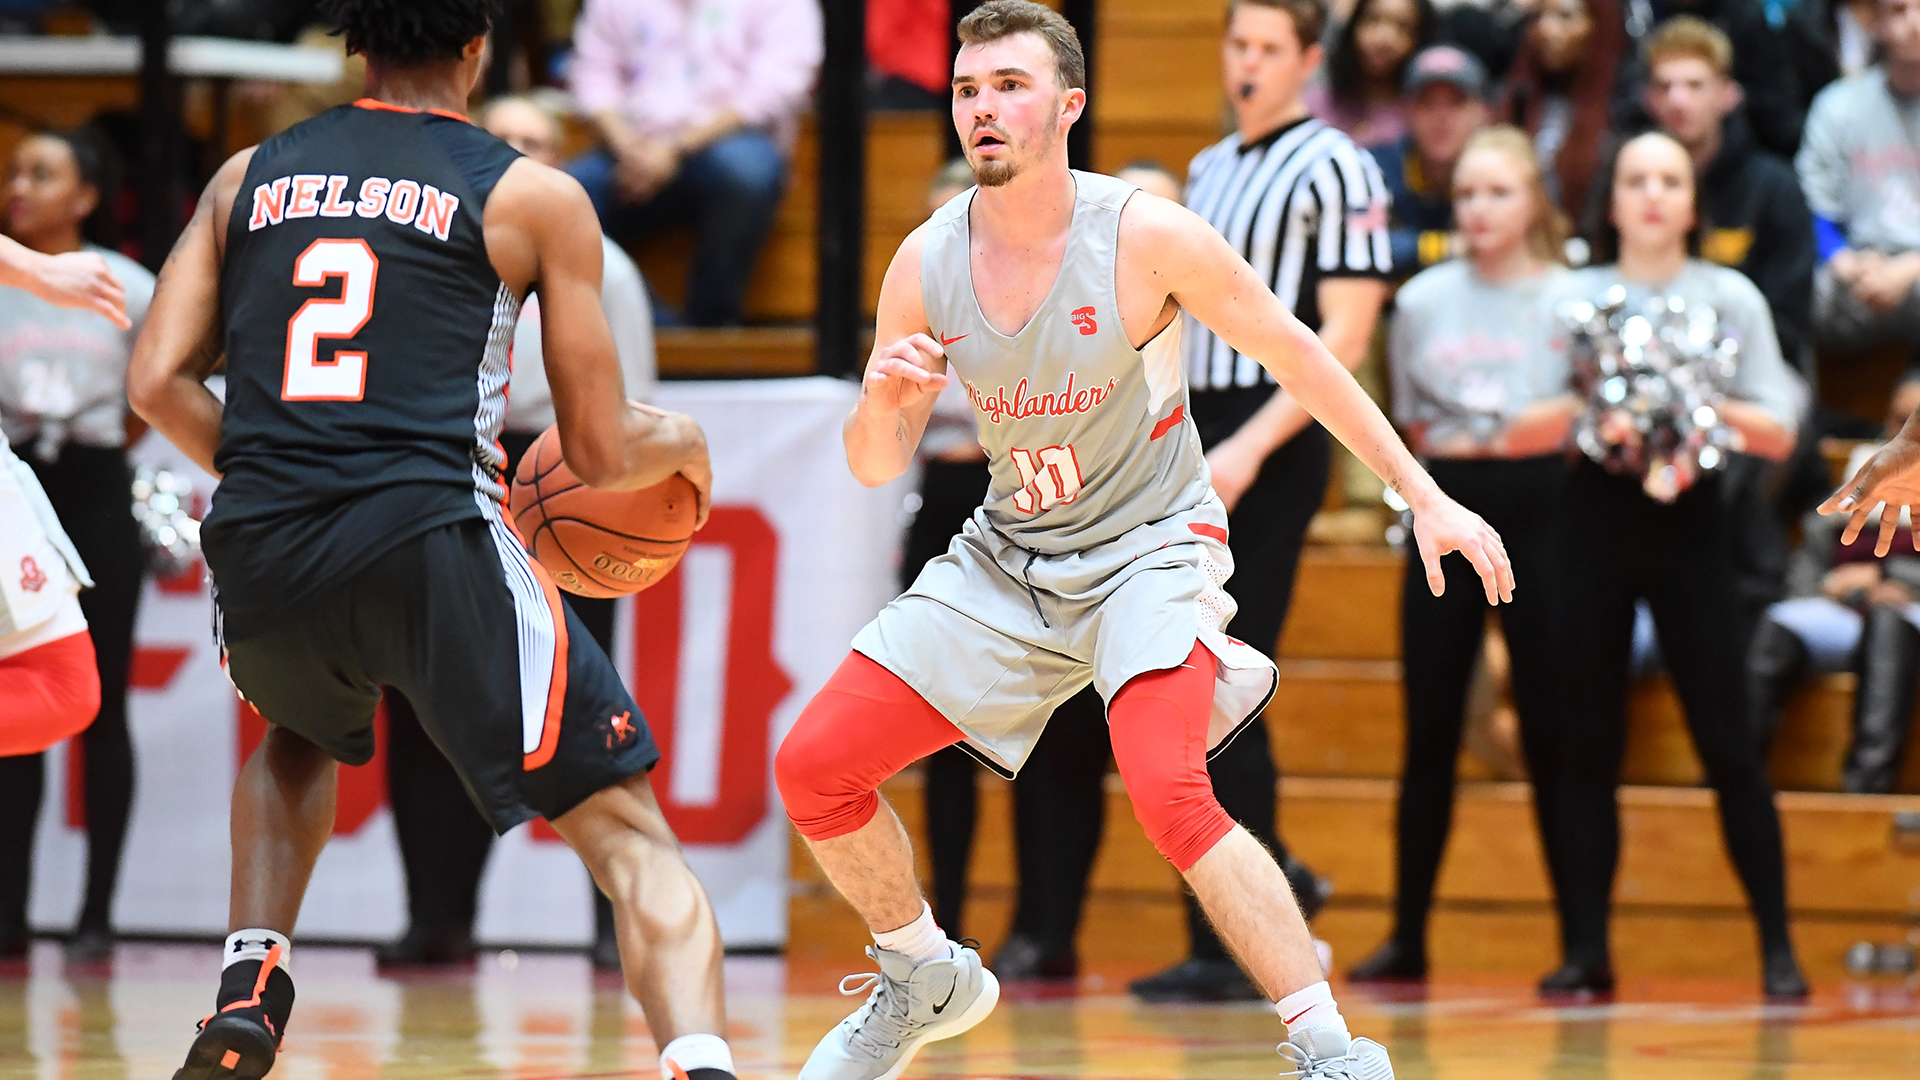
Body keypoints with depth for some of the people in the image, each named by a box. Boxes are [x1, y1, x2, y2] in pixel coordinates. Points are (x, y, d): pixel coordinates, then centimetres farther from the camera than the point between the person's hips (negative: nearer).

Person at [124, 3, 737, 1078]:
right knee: (632, 836, 4)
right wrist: (684, 446, 31)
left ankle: (250, 991, 20)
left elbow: (158, 383, 11)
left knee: (301, 734, 38)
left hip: (258, 549, 4)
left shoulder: (250, 176, 18)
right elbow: (602, 453, 9)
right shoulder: (535, 196, 8)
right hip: (433, 537, -4)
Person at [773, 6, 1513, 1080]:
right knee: (814, 767, -1)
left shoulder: (1147, 235, -18)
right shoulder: (926, 263, -7)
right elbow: (876, 468, 2)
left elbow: (1296, 354, -7)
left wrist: (1426, 496, -7)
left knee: (1168, 793, -31)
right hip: (1008, 554, 5)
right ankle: (927, 979, 25)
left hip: (1151, 542, -5)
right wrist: (884, 405, -22)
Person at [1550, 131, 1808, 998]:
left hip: (1687, 516, -1)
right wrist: (1592, 421, -14)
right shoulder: (1572, 297, 8)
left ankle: (1778, 947, 0)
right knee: (1587, 739, 0)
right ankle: (1585, 944, 5)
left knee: (1724, 738, -5)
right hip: (1593, 513, 1)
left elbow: (1777, 434, 2)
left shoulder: (1731, 299, 6)